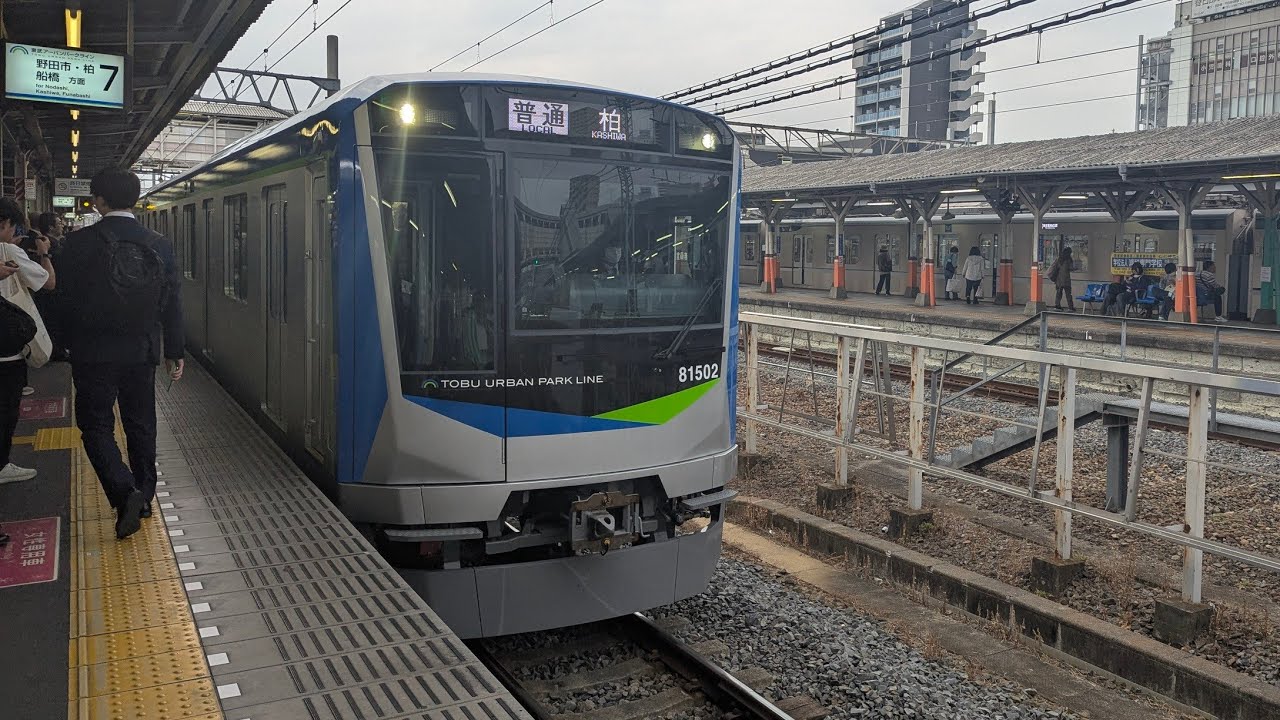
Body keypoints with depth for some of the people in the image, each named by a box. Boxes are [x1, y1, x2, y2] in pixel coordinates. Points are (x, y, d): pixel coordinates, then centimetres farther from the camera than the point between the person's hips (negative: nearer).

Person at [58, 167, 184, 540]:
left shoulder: (80, 243, -10)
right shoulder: (159, 245, -1)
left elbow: (67, 297, -5)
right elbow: (172, 303, 3)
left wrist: (66, 345, 9)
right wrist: (174, 352, 10)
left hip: (94, 354, -3)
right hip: (142, 352, 3)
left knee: (96, 427, 5)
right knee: (141, 426, 14)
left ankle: (125, 493, -14)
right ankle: (143, 499, 23)